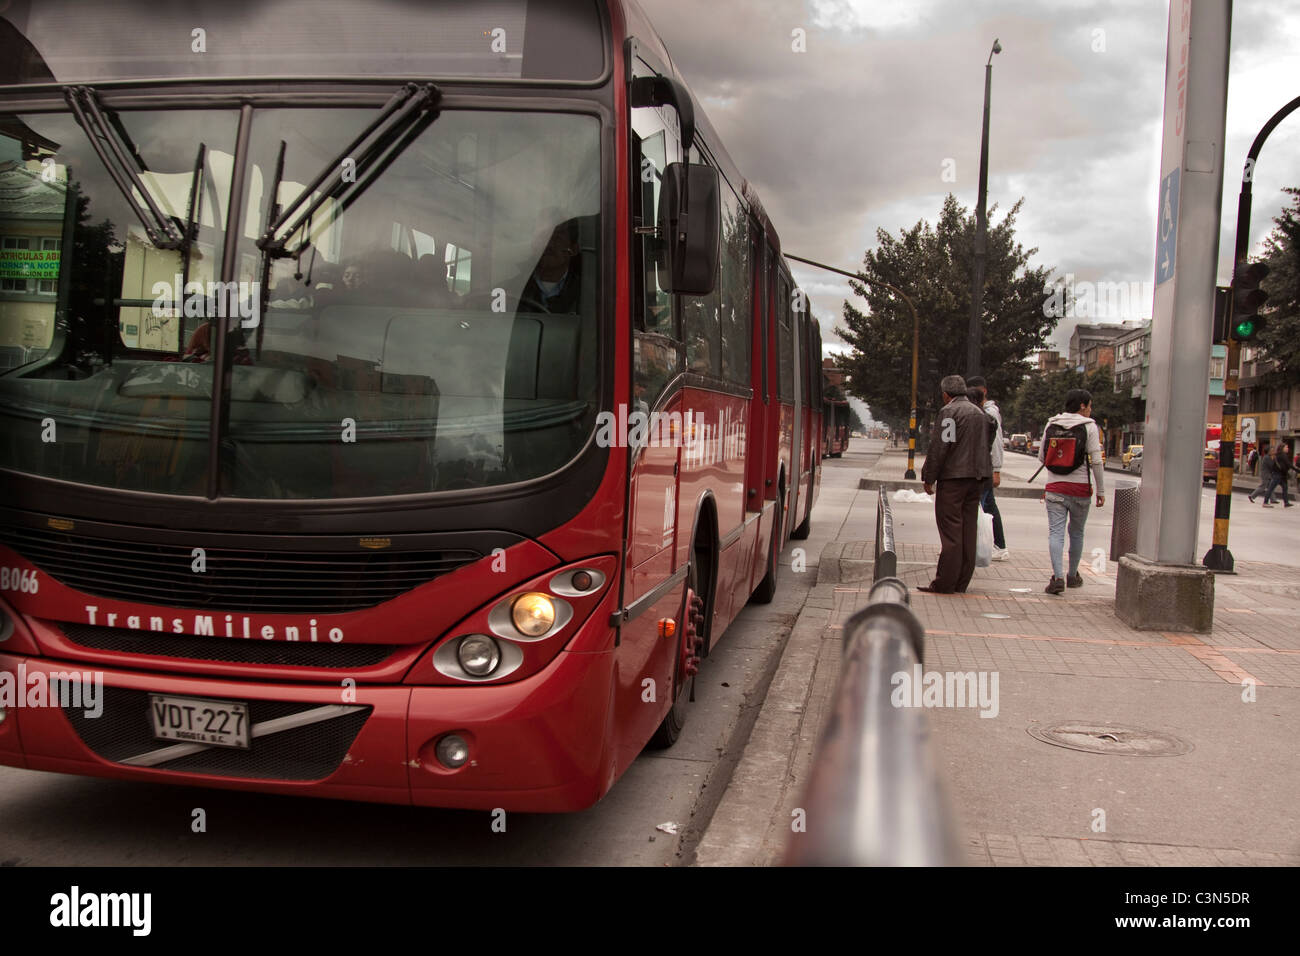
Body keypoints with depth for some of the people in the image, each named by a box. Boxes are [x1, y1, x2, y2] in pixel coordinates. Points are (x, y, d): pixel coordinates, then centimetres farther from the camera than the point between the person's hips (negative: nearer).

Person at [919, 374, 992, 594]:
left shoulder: (948, 412, -10)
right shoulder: (980, 413, 15)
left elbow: (939, 448, -15)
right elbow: (985, 447, 18)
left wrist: (929, 477, -8)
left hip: (953, 477, -8)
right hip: (977, 477, 8)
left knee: (950, 530, -7)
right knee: (968, 530, 9)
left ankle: (945, 583, -6)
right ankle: (961, 582, 13)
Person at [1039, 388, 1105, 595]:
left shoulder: (1051, 425, 4)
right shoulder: (1089, 427, -5)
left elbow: (1041, 457, 8)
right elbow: (1096, 461, -7)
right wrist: (1101, 491, -1)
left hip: (1055, 487, 1)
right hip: (1080, 489, -1)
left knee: (1056, 532, -3)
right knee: (1077, 533, 15)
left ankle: (1057, 577, -18)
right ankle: (1072, 576, 27)